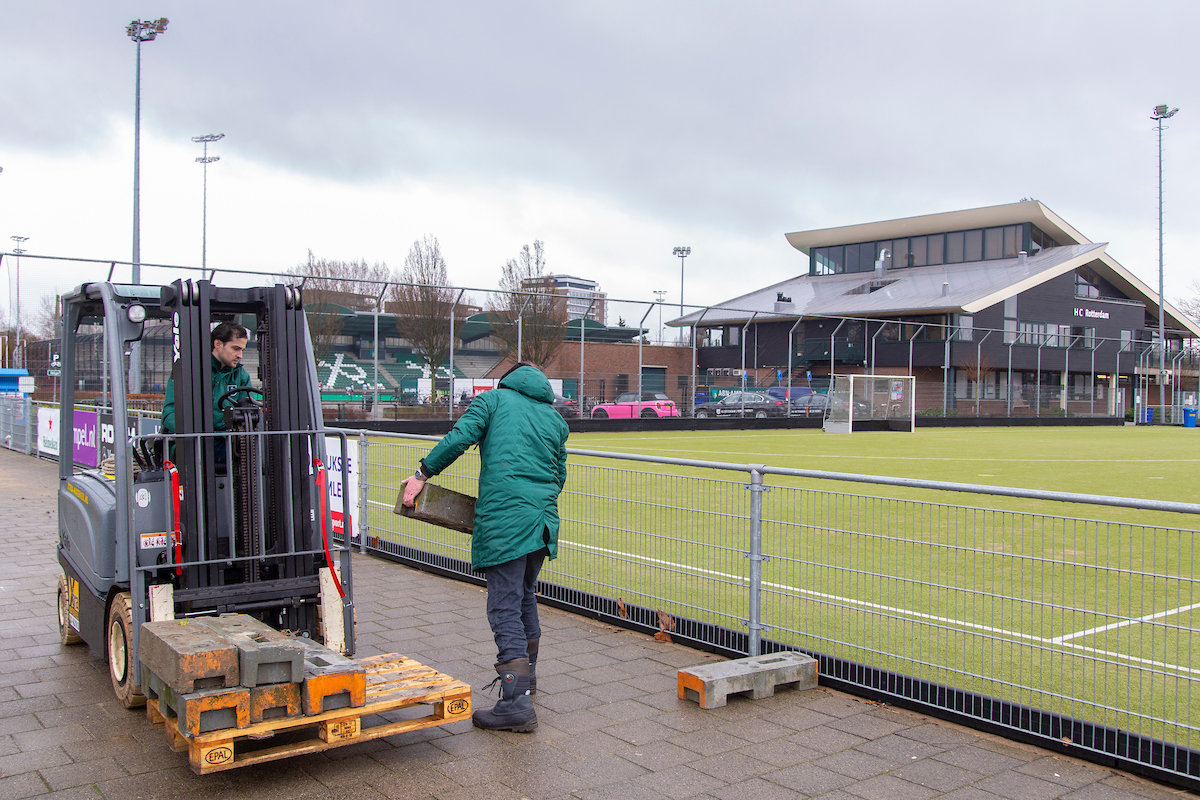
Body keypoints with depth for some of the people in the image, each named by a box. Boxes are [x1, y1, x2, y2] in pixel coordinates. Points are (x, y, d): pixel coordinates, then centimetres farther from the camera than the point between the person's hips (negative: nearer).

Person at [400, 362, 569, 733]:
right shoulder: (556, 419, 22)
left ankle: (517, 702, -11)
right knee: (526, 596, 24)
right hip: (544, 521, 6)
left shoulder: (493, 399, 8)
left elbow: (459, 437, -7)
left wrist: (423, 473, 2)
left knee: (505, 607, -6)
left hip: (504, 522, -6)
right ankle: (526, 672, 40)